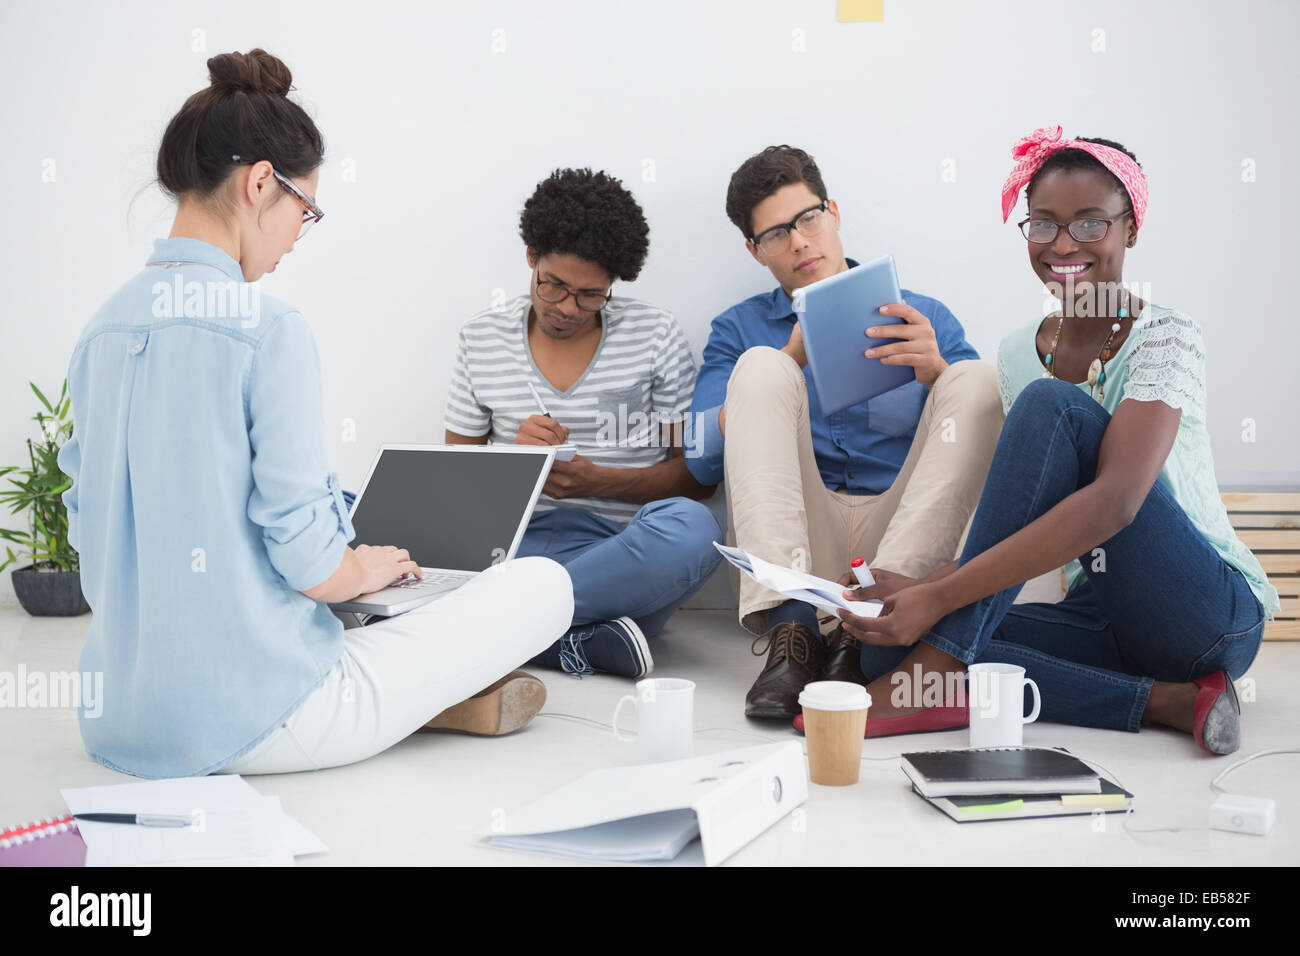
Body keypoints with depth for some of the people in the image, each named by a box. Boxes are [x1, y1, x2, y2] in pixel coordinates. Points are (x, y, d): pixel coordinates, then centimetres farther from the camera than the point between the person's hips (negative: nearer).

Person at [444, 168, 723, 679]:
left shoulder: (655, 335, 5)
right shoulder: (481, 339, 10)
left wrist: (596, 480, -13)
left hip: (628, 551, 0)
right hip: (526, 539, 1)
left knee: (692, 528, -38)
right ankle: (591, 640, -29)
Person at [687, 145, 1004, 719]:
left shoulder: (924, 318, 18)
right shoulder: (739, 330, 17)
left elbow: (990, 434, 6)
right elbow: (702, 461, 1)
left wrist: (936, 372, -14)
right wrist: (792, 359, -8)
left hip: (904, 539, 1)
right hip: (792, 541, 0)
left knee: (978, 377, -16)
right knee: (759, 366, -18)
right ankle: (788, 625, -37)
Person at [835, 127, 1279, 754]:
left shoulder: (1165, 338, -12)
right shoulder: (1018, 354, 7)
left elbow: (1114, 503, -27)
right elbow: (1025, 510, 5)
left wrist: (941, 595, -34)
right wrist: (925, 587, -15)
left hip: (1211, 615, -6)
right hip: (1103, 619, 6)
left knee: (1051, 406, -24)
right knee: (890, 644, -19)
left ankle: (937, 667, -25)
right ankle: (1167, 702, -19)